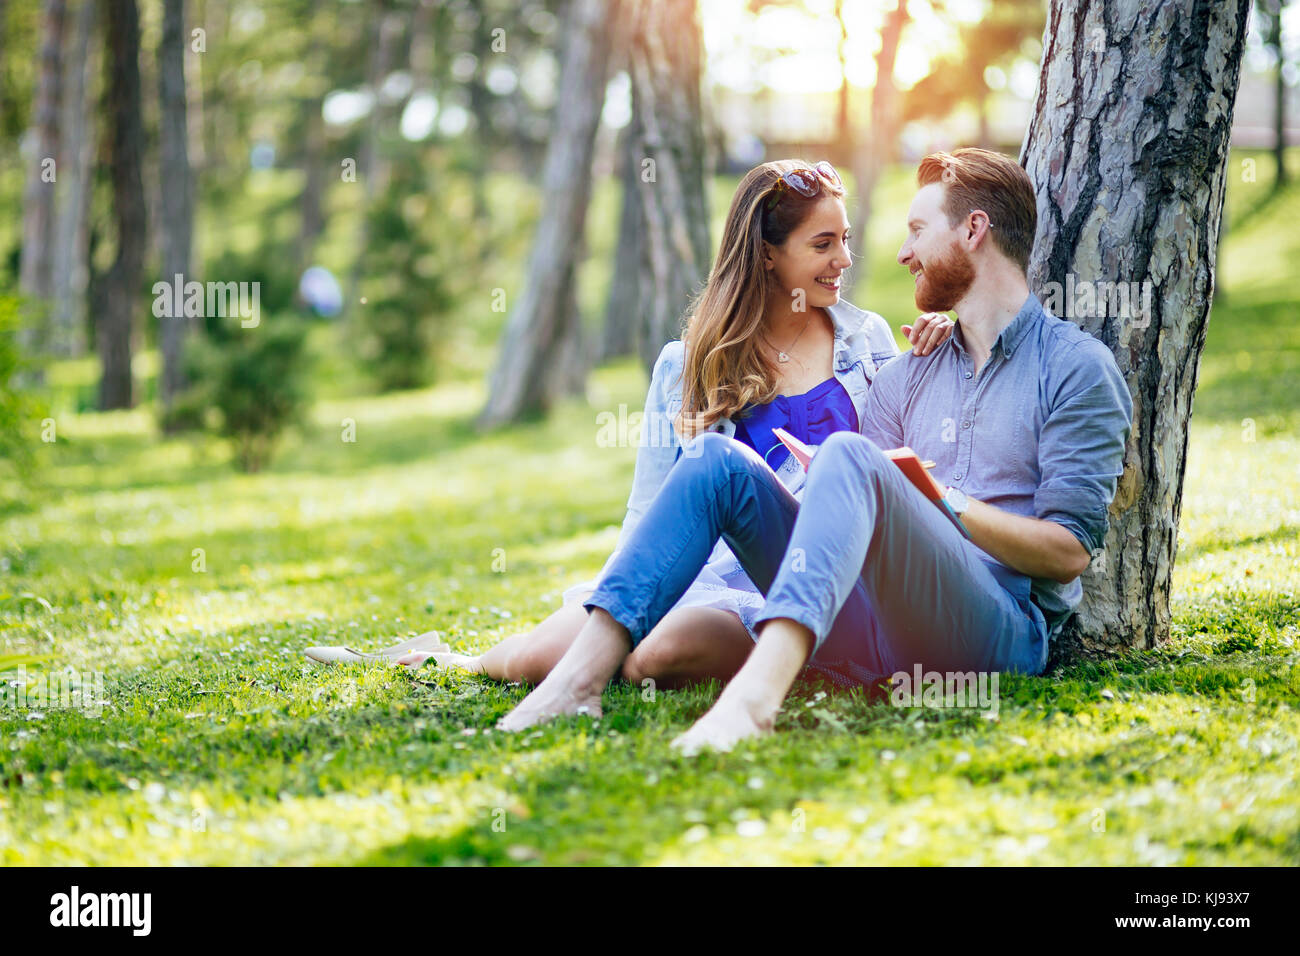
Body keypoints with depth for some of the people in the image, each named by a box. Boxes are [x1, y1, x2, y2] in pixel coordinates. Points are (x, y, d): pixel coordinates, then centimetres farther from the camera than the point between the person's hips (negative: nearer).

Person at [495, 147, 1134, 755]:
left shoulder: (1077, 367, 6)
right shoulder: (903, 379, 25)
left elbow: (1069, 552, -4)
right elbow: (861, 515, 15)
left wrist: (945, 503, -12)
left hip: (1002, 627, -6)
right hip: (875, 635, 6)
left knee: (849, 457, -31)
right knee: (717, 459, -8)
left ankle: (757, 692, -54)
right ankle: (584, 673, -23)